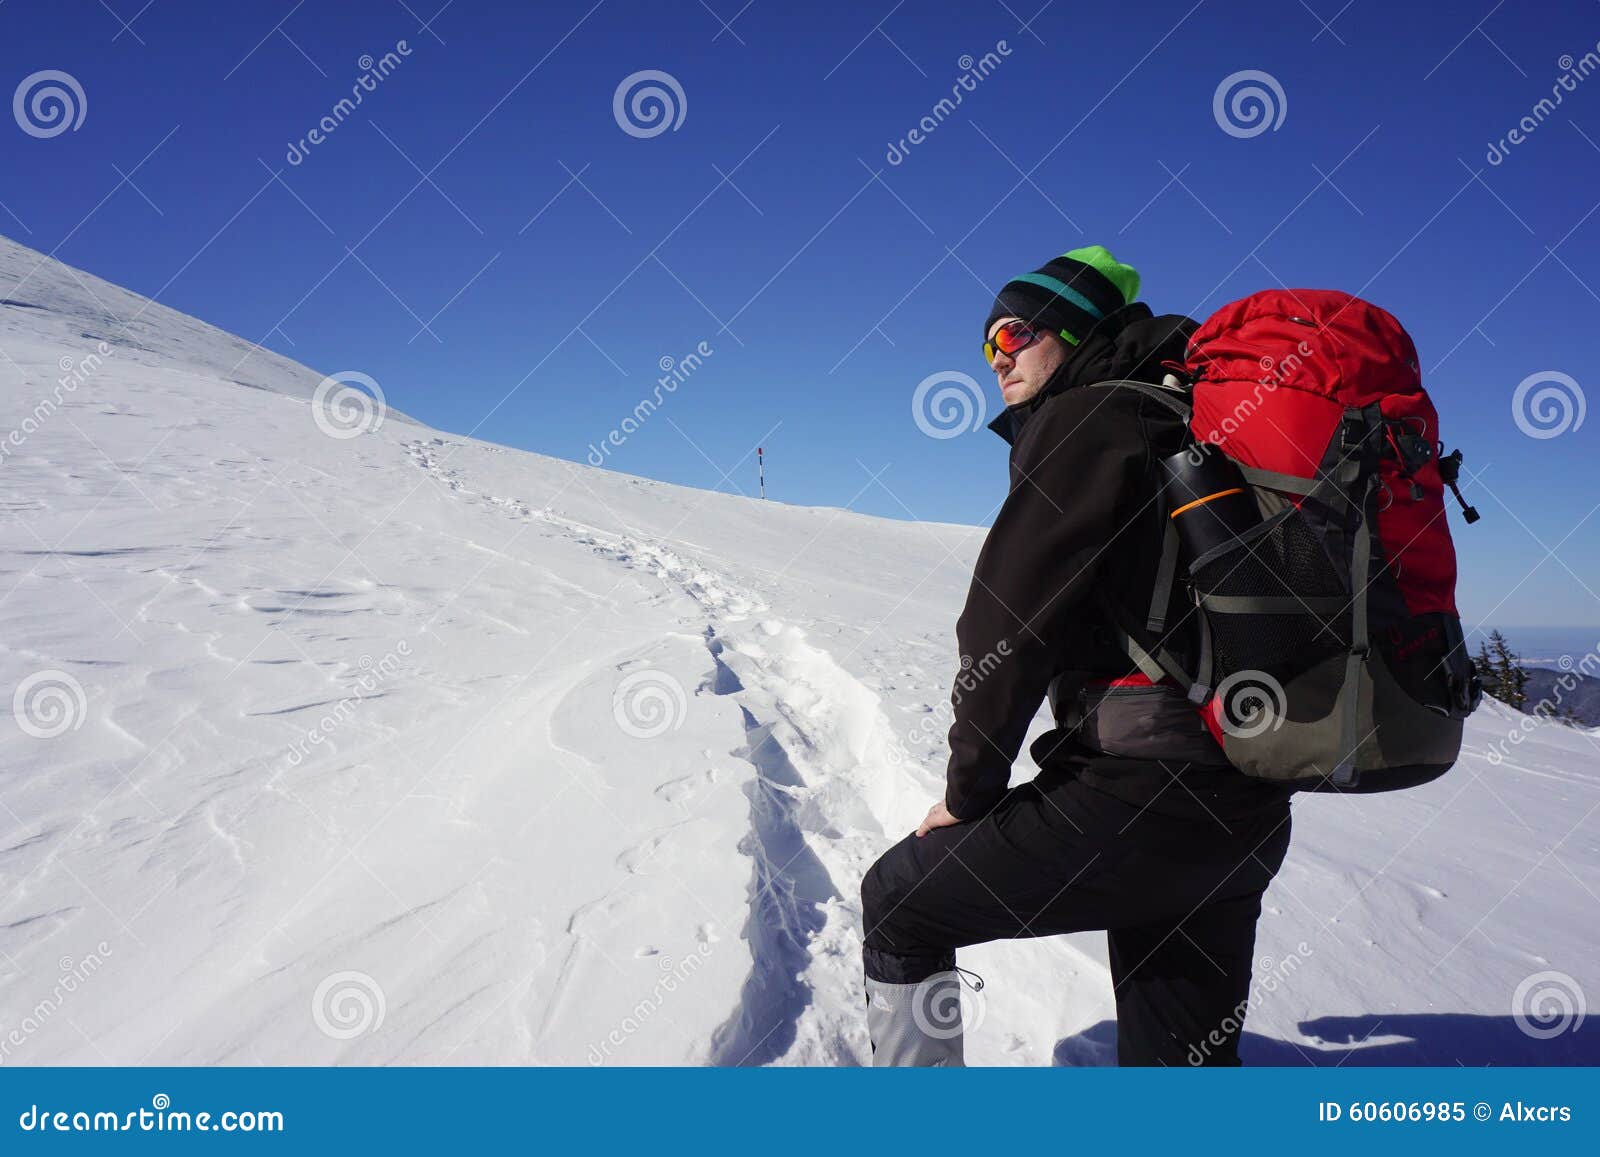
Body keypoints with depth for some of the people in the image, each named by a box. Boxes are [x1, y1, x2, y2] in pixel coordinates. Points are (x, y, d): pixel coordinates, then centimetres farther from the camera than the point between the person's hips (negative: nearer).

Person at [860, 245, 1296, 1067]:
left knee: (898, 901, 8)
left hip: (1145, 784, -9)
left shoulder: (1082, 422, -4)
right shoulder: (1178, 428, 22)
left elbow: (1014, 623, -11)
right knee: (1182, 1057, 19)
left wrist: (968, 794, -1)